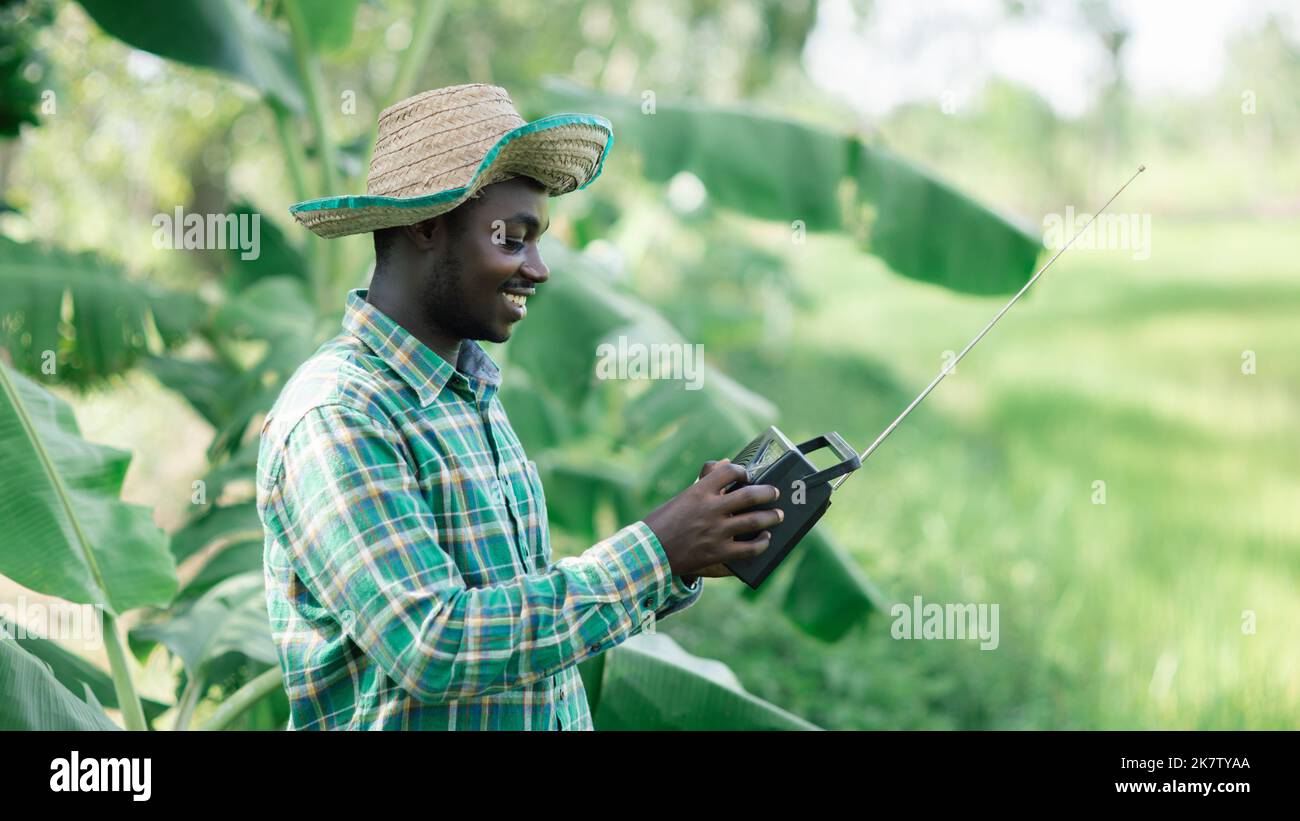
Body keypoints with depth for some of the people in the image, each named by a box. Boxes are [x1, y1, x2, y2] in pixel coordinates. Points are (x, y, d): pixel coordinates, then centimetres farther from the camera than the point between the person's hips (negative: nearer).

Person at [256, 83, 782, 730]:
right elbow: (434, 647, -20)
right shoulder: (335, 417, -13)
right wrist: (651, 554, -17)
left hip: (554, 718, 6)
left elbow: (532, 598, 12)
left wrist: (687, 562, -1)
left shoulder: (472, 395, 11)